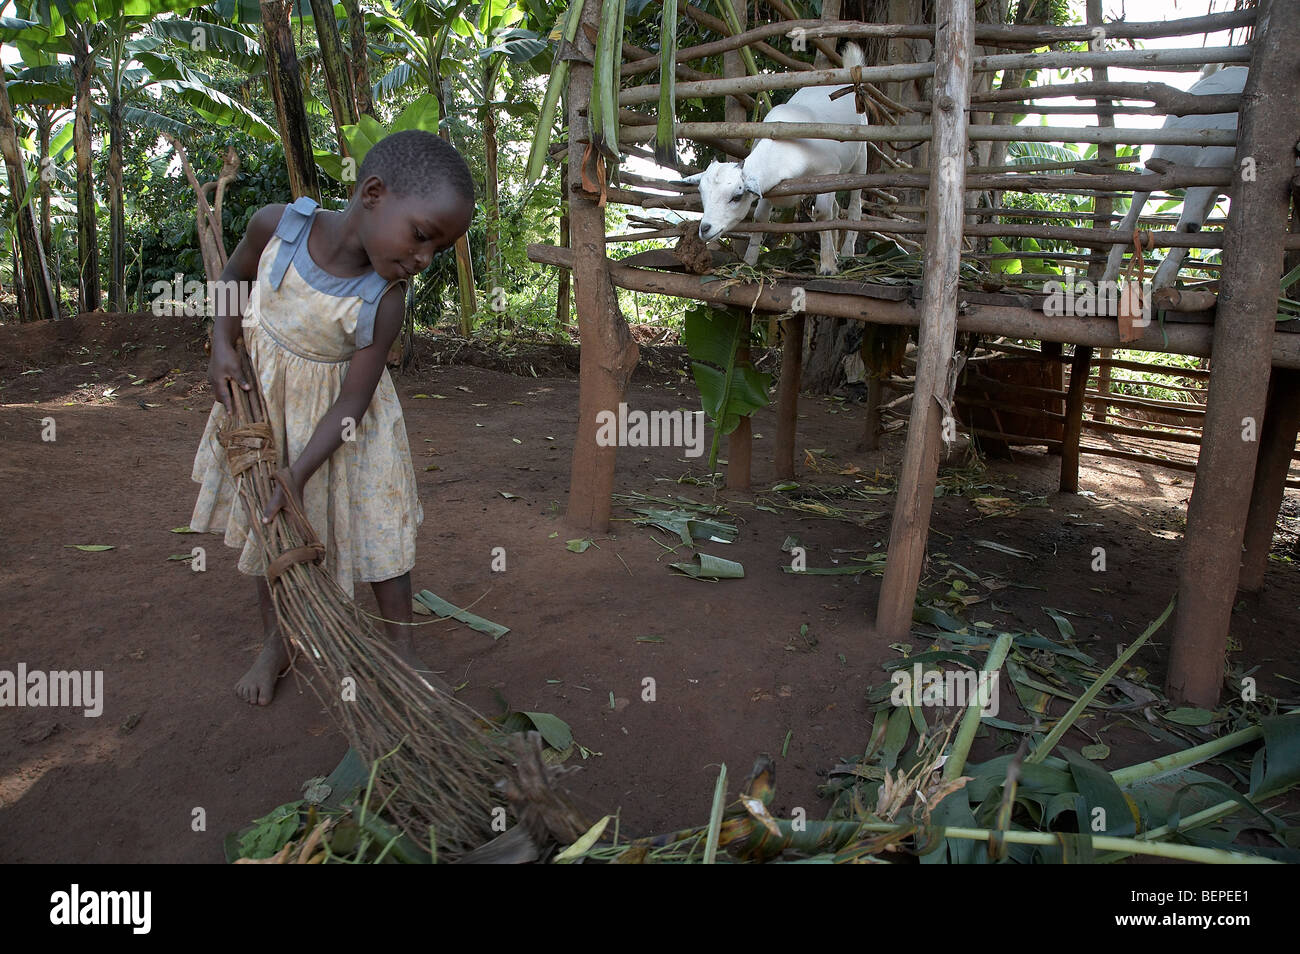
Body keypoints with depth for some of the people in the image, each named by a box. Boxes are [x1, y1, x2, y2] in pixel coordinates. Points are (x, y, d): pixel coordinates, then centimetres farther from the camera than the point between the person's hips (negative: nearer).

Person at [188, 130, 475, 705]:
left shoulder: (384, 301, -27)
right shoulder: (277, 226, -24)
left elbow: (352, 403, -23)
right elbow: (234, 277, 0)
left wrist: (298, 475, -27)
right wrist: (223, 346, -13)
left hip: (337, 414, -1)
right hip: (262, 397, 2)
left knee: (379, 519, 1)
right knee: (267, 522, 12)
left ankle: (401, 651, 19)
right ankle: (275, 644, 31)